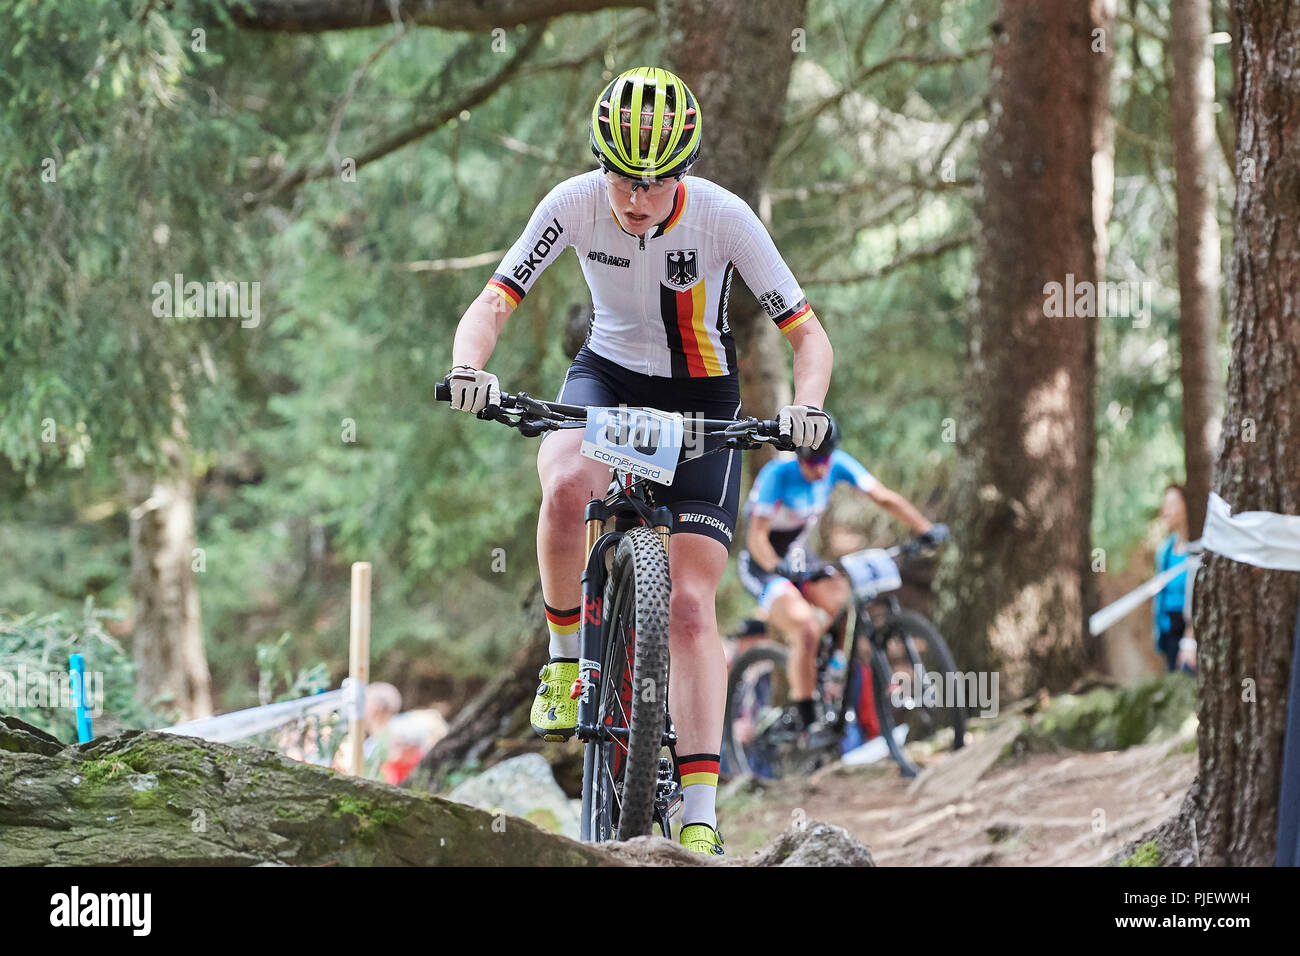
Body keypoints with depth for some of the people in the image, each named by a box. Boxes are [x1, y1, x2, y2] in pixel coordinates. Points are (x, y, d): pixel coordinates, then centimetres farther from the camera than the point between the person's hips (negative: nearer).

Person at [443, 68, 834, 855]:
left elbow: (807, 331, -18)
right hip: (608, 376, 1)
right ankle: (567, 655, -10)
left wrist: (806, 406, -38)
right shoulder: (575, 205, -19)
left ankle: (700, 819, -10)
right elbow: (494, 304, -19)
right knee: (568, 488, -36)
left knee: (690, 605, -11)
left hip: (701, 399, -1)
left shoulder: (723, 218, -23)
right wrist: (469, 370, -41)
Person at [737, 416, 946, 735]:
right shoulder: (777, 475, -27)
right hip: (763, 565, -6)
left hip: (799, 555, 6)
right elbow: (756, 534, -30)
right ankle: (806, 723, -18)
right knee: (806, 630, -26)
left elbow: (885, 497, -12)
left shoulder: (839, 464, -13)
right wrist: (778, 567, -49)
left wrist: (926, 529, -24)